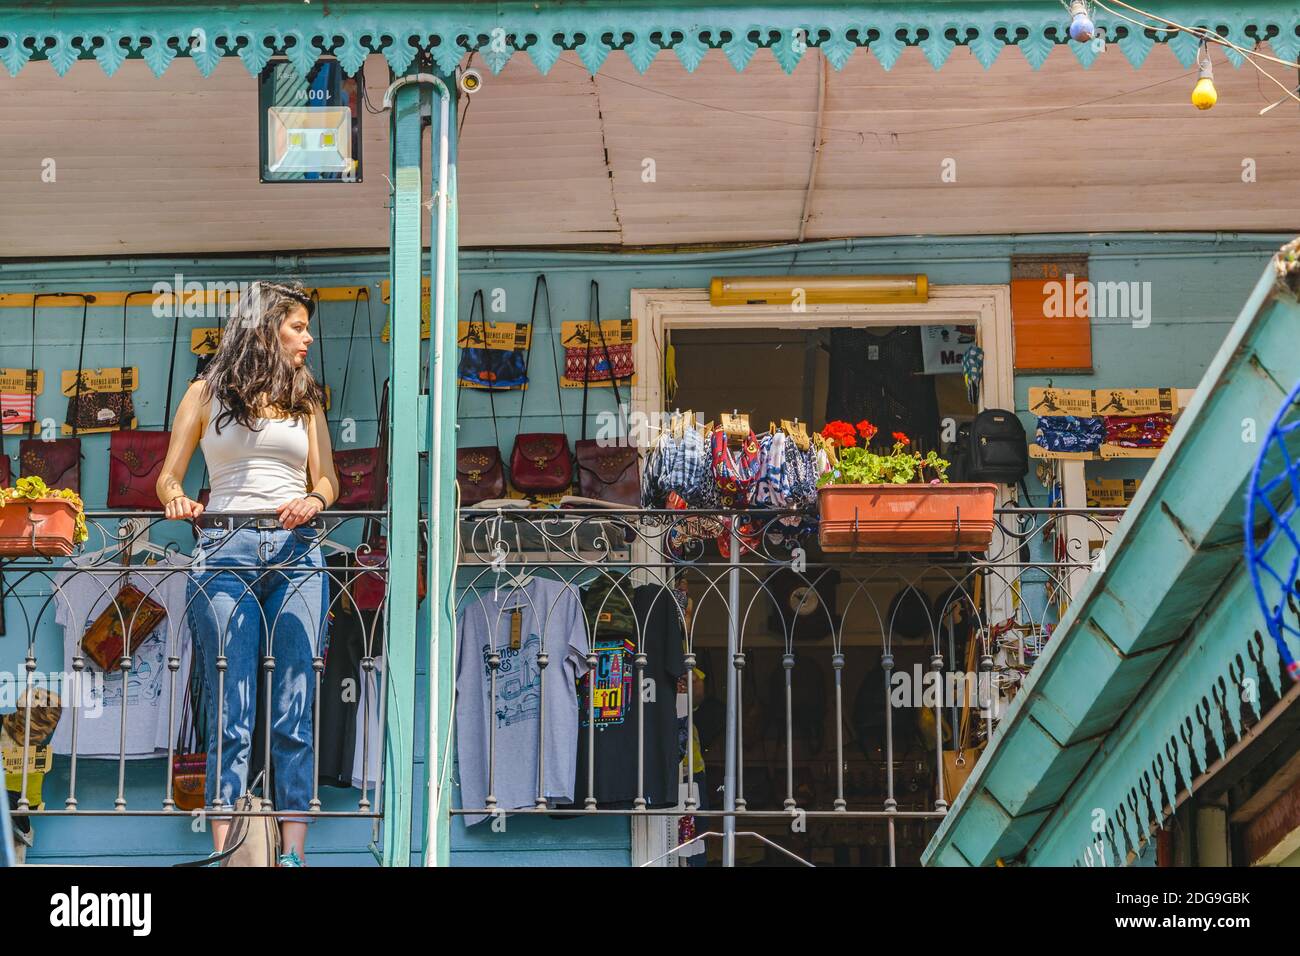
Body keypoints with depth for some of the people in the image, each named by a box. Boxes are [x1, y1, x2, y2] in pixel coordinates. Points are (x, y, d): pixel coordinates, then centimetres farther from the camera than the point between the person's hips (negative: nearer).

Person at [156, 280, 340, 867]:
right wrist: (177, 501, -13)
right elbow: (168, 476, 9)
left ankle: (293, 852, -2)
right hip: (225, 551, -2)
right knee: (230, 715, -5)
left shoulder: (306, 398, 18)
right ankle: (224, 852, -4)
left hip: (296, 551, 2)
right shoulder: (207, 392, 11)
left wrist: (314, 501, -8)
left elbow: (327, 479, 14)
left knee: (294, 714, -3)